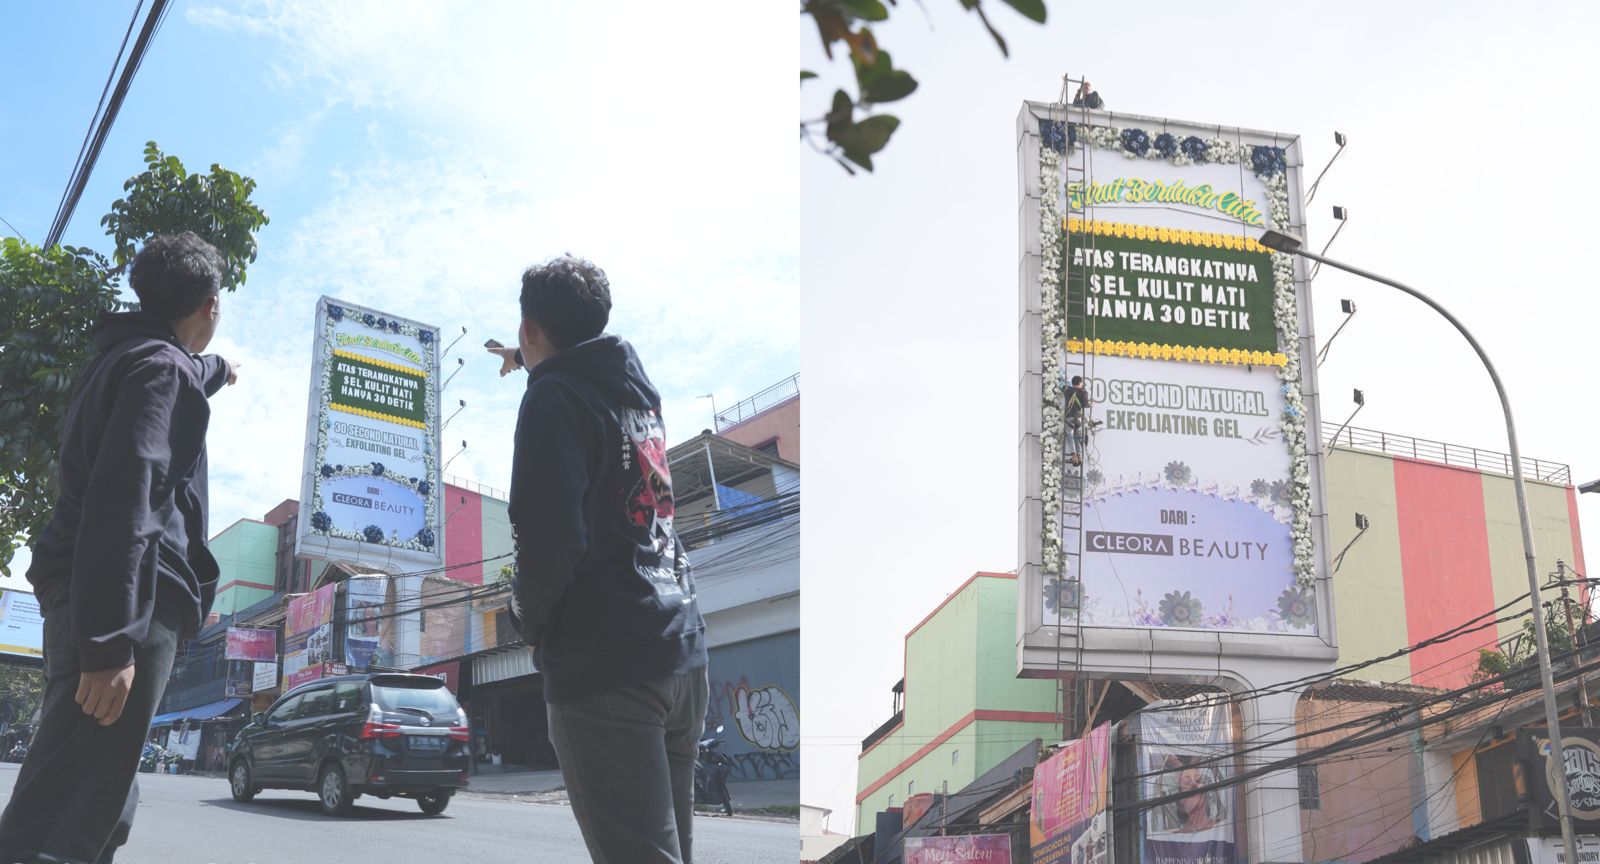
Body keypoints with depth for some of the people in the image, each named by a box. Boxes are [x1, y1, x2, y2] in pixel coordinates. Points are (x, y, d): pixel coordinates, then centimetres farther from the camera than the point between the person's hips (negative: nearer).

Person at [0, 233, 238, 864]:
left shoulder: (120, 358, 22)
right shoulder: (163, 367, -8)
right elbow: (123, 496, -21)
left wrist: (217, 371, 72)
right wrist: (110, 642, -27)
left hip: (74, 600, 10)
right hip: (134, 599, -10)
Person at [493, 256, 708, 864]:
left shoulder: (554, 397, -7)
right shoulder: (635, 387, 16)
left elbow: (549, 534, -18)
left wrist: (530, 618, 0)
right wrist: (529, 364, 59)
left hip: (605, 664, -8)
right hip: (682, 656, 8)